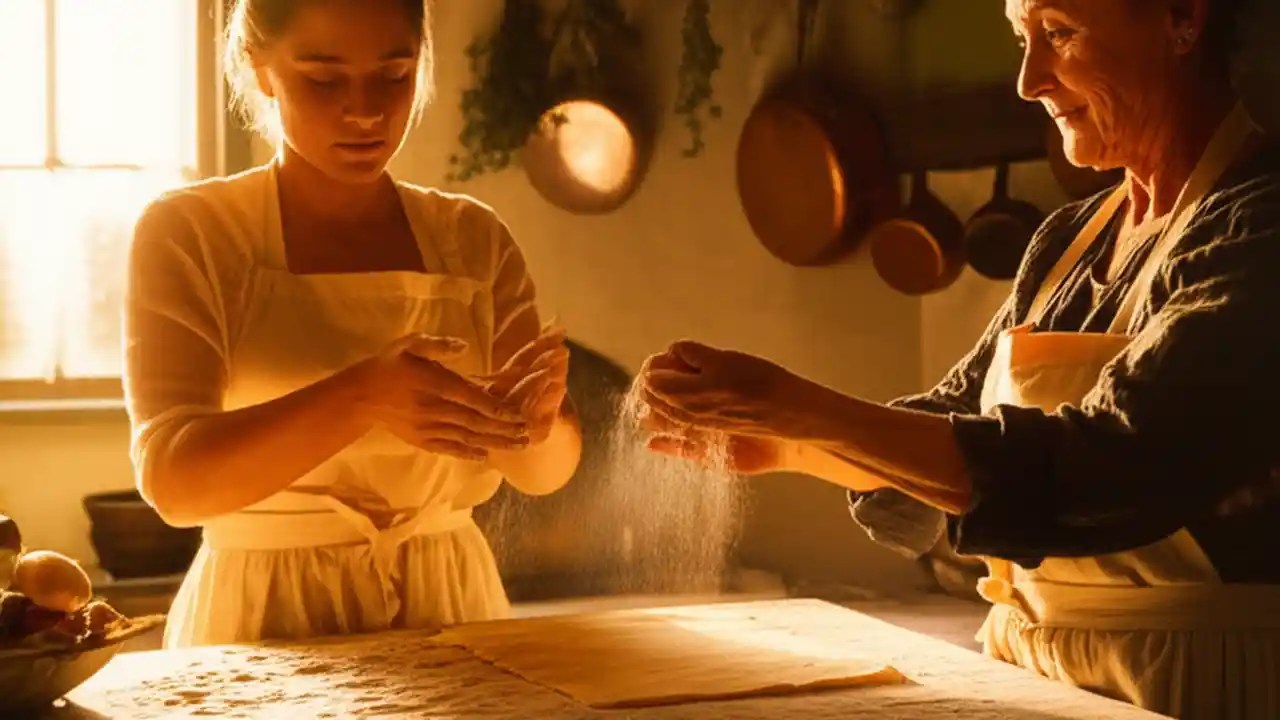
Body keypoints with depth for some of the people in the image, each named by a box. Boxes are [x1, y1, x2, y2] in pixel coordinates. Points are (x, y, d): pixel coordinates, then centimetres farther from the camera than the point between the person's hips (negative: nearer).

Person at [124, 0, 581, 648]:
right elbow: (173, 479, -19)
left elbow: (544, 471, 0)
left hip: (448, 608, 3)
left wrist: (535, 419, -24)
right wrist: (362, 397, -34)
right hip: (267, 621, -3)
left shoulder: (473, 239, 4)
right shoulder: (187, 233, -7)